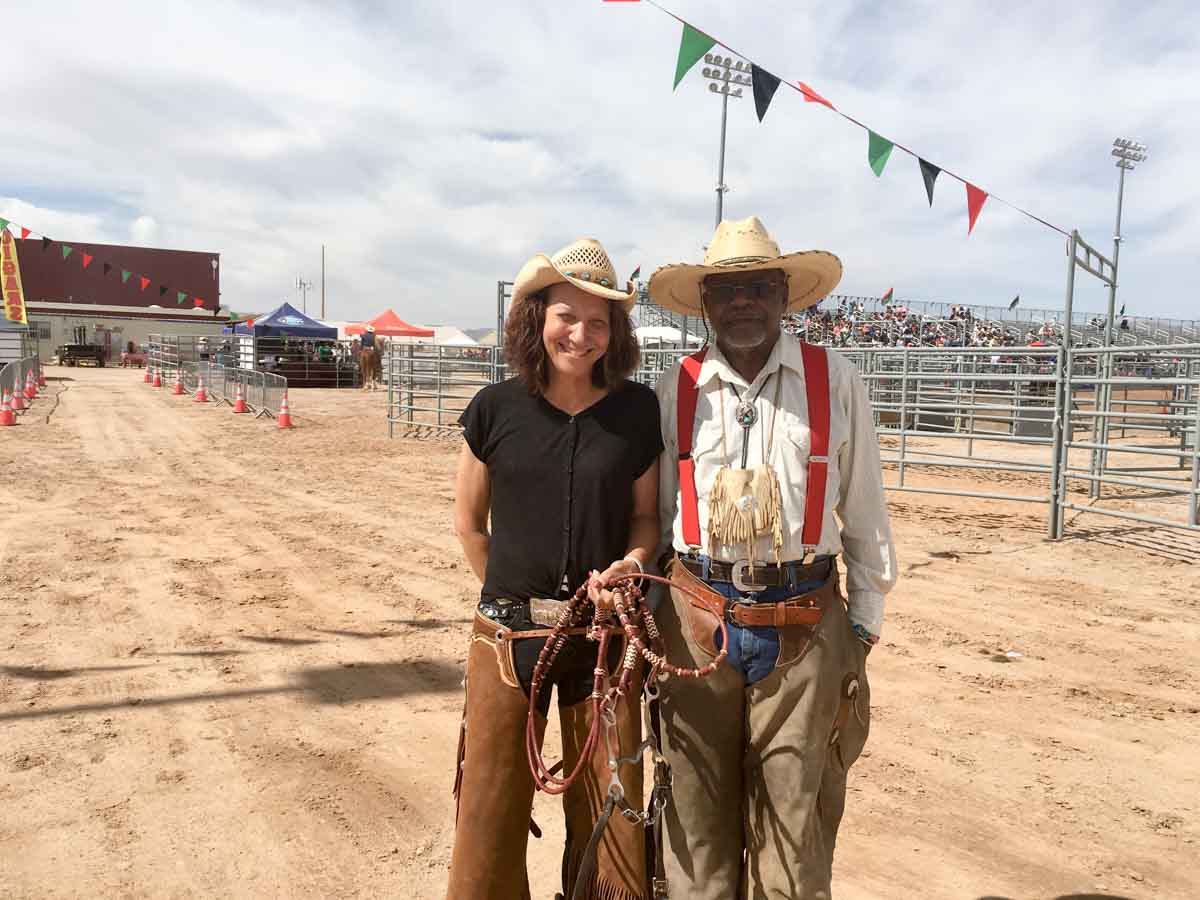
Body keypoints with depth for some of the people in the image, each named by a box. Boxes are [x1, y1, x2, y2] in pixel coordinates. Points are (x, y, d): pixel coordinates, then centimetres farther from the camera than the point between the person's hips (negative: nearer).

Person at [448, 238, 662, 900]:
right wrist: (509, 598, 6)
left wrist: (631, 563, -12)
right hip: (508, 633, 0)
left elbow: (645, 513, 7)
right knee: (489, 820, 8)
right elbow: (469, 523, 8)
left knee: (610, 819, 10)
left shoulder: (637, 410, -2)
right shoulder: (496, 408, -2)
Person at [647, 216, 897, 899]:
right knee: (698, 820, 12)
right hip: (696, 624, 2)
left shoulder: (835, 382, 1)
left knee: (795, 832, 7)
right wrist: (651, 616, 7)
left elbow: (864, 514, 5)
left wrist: (864, 626, 4)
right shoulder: (675, 393, 4)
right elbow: (654, 516, 10)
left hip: (804, 628, -1)